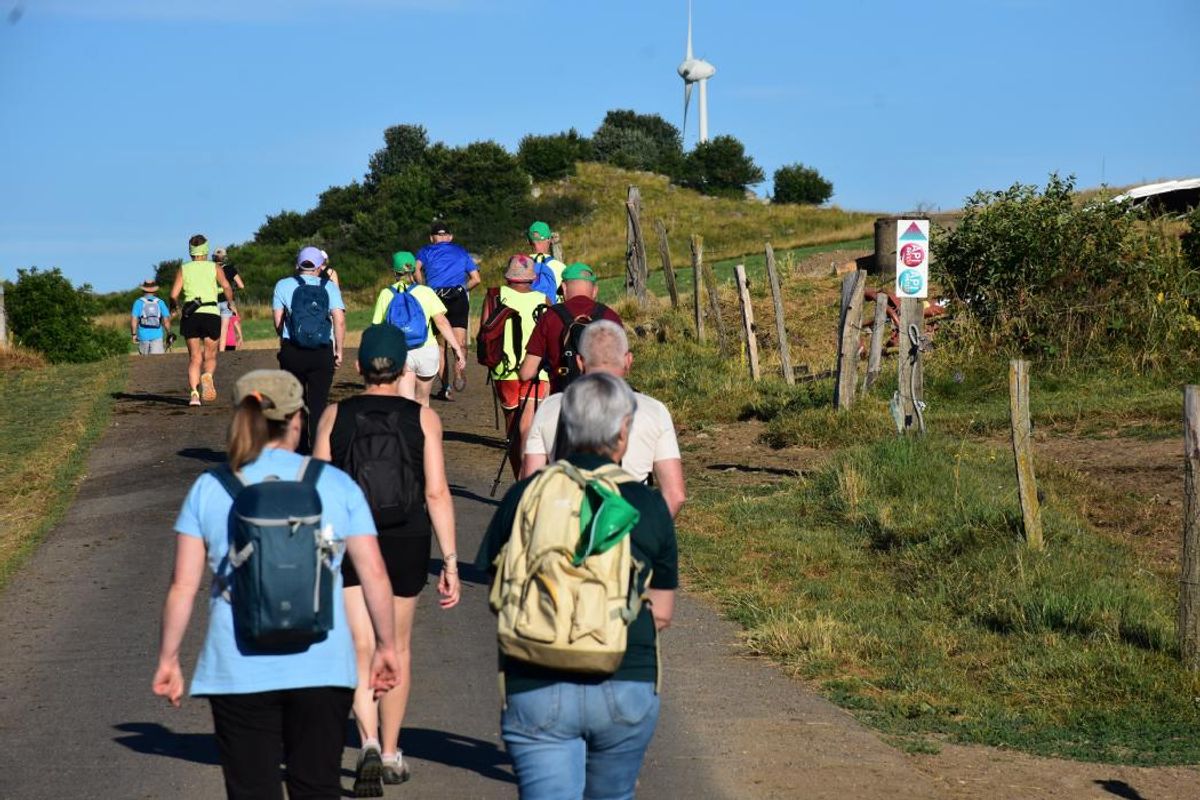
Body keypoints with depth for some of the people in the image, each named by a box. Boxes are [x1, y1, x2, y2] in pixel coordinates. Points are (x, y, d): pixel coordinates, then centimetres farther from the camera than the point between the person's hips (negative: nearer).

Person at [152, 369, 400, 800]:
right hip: (320, 666, 0)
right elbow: (375, 575, 1)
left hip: (240, 669, 0)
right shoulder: (337, 485, 2)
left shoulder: (209, 489, 2)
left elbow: (183, 586, 0)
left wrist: (168, 659, 9)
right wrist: (386, 646, 12)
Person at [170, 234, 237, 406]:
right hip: (211, 314, -1)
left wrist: (176, 306, 21)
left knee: (194, 358, 8)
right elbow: (226, 286, -8)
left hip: (190, 316, 1)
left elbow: (174, 294, 1)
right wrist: (230, 302, 9)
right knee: (210, 356, 10)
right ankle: (208, 376, -23)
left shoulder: (183, 269, 9)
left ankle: (194, 392, -10)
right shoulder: (214, 267, 7)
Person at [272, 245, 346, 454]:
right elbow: (339, 320, -8)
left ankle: (301, 449, 15)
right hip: (323, 351, 0)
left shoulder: (283, 285, 3)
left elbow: (278, 321, 0)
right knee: (318, 403, 3)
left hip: (292, 351, 0)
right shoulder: (330, 287, 2)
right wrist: (339, 351, -1)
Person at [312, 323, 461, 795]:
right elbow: (437, 493, -8)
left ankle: (369, 744, -23)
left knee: (361, 651, -1)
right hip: (407, 545, 1)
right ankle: (391, 754, 27)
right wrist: (450, 562, -5)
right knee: (399, 649, 17)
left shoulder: (335, 416, -3)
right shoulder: (424, 419, -4)